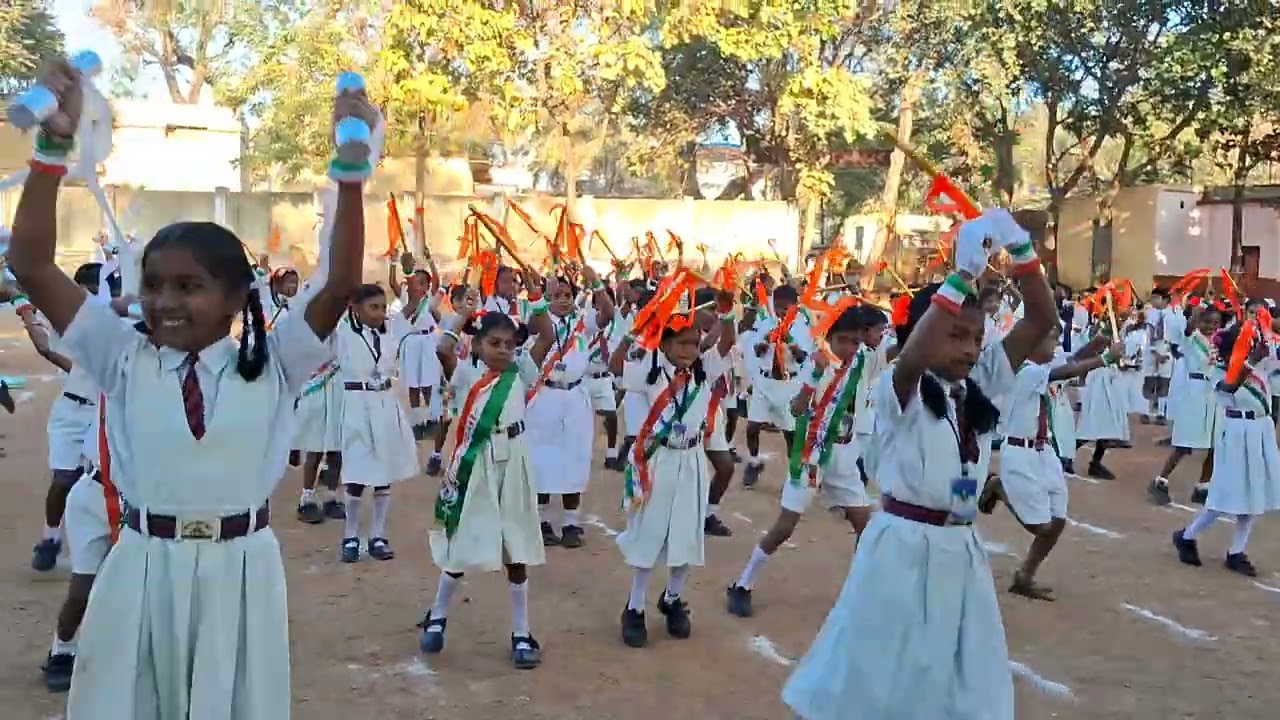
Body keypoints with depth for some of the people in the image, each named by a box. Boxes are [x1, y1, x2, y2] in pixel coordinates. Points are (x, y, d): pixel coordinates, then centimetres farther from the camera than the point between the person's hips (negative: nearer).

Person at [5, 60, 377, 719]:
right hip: (143, 569, 1)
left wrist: (351, 170, -23)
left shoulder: (270, 365, -2)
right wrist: (53, 146, -14)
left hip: (239, 570, -1)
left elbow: (341, 283, -13)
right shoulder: (126, 360, 0)